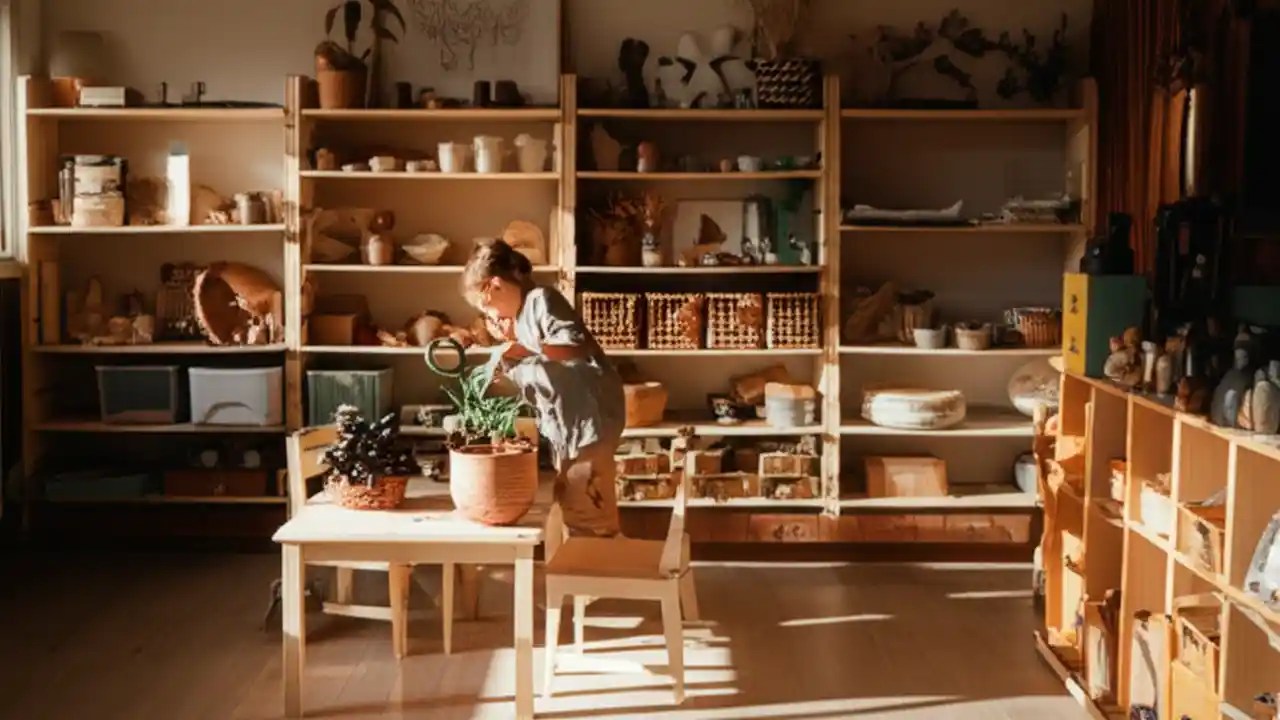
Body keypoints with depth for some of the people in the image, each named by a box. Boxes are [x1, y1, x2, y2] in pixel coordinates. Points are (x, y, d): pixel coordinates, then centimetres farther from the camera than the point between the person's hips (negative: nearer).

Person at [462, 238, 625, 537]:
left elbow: (577, 346, -24)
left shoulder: (541, 299, -10)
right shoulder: (520, 316, 16)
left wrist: (520, 348, -23)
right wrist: (509, 342, 7)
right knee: (572, 509, 14)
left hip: (589, 416, -10)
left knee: (588, 514, -7)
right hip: (564, 425, 10)